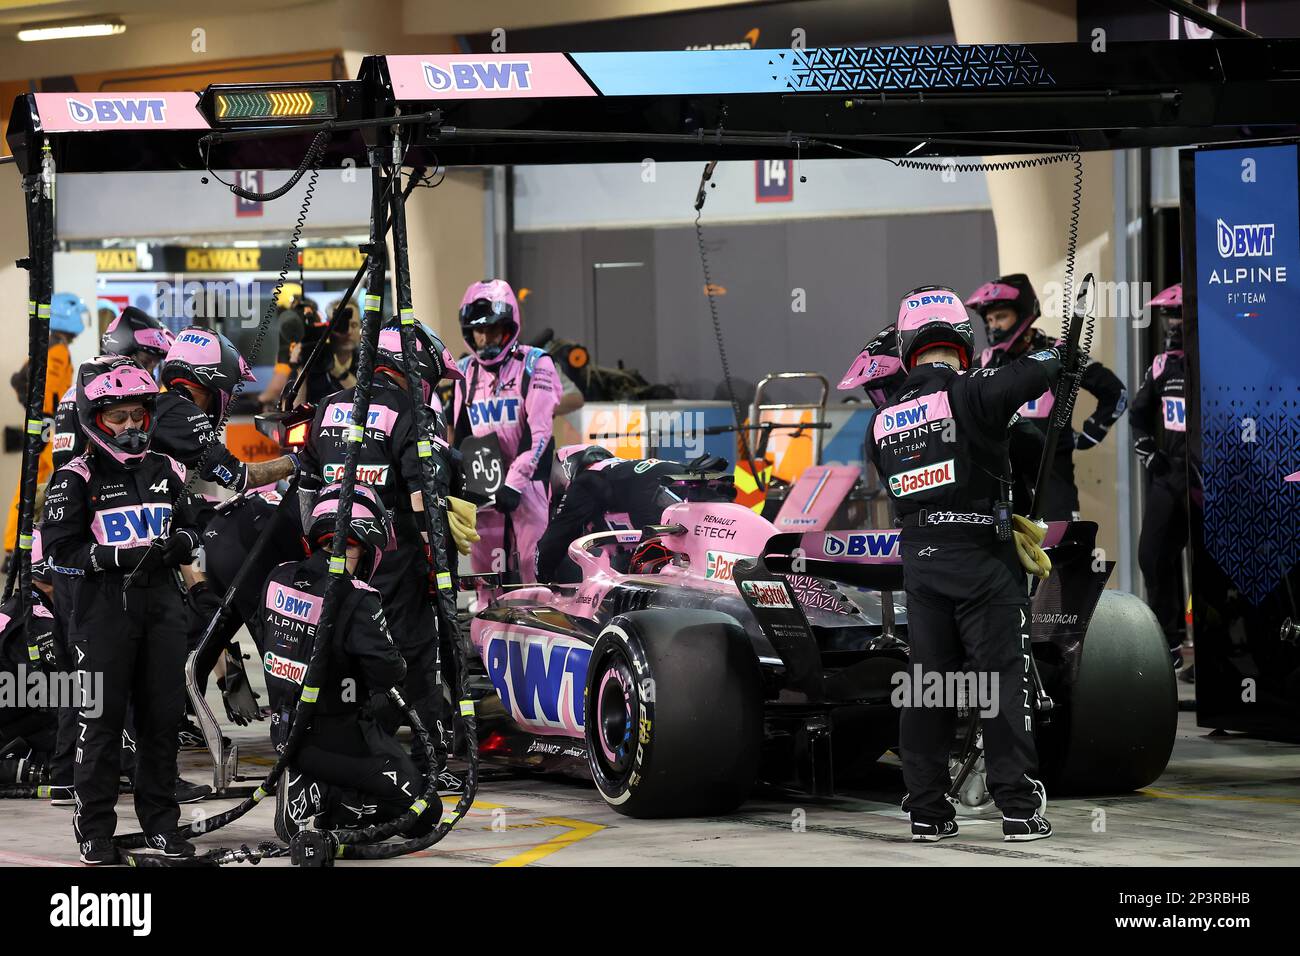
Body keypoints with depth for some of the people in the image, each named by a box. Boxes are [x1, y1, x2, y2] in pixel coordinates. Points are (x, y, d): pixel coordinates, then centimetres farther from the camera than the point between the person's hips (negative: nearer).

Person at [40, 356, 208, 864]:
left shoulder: (164, 472, 11)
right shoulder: (78, 479, -5)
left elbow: (190, 528, 19)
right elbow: (58, 549, -9)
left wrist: (177, 543, -4)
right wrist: (115, 557, -19)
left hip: (160, 606, 5)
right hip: (103, 609, -5)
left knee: (163, 716, 8)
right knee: (101, 718, -2)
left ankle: (160, 819, 19)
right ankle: (95, 828, 6)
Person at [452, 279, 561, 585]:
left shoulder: (534, 365, -5)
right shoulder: (467, 373, 13)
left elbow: (538, 433, -13)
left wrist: (515, 482, -20)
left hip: (528, 478, -5)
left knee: (535, 565, -13)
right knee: (485, 565, 3)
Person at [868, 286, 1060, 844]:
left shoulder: (882, 421, 9)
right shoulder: (971, 394, -10)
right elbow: (1042, 368, -18)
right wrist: (1055, 355, 8)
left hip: (919, 562, 5)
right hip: (982, 559, -5)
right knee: (1004, 680, 0)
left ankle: (927, 810, 12)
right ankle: (1019, 808, -2)